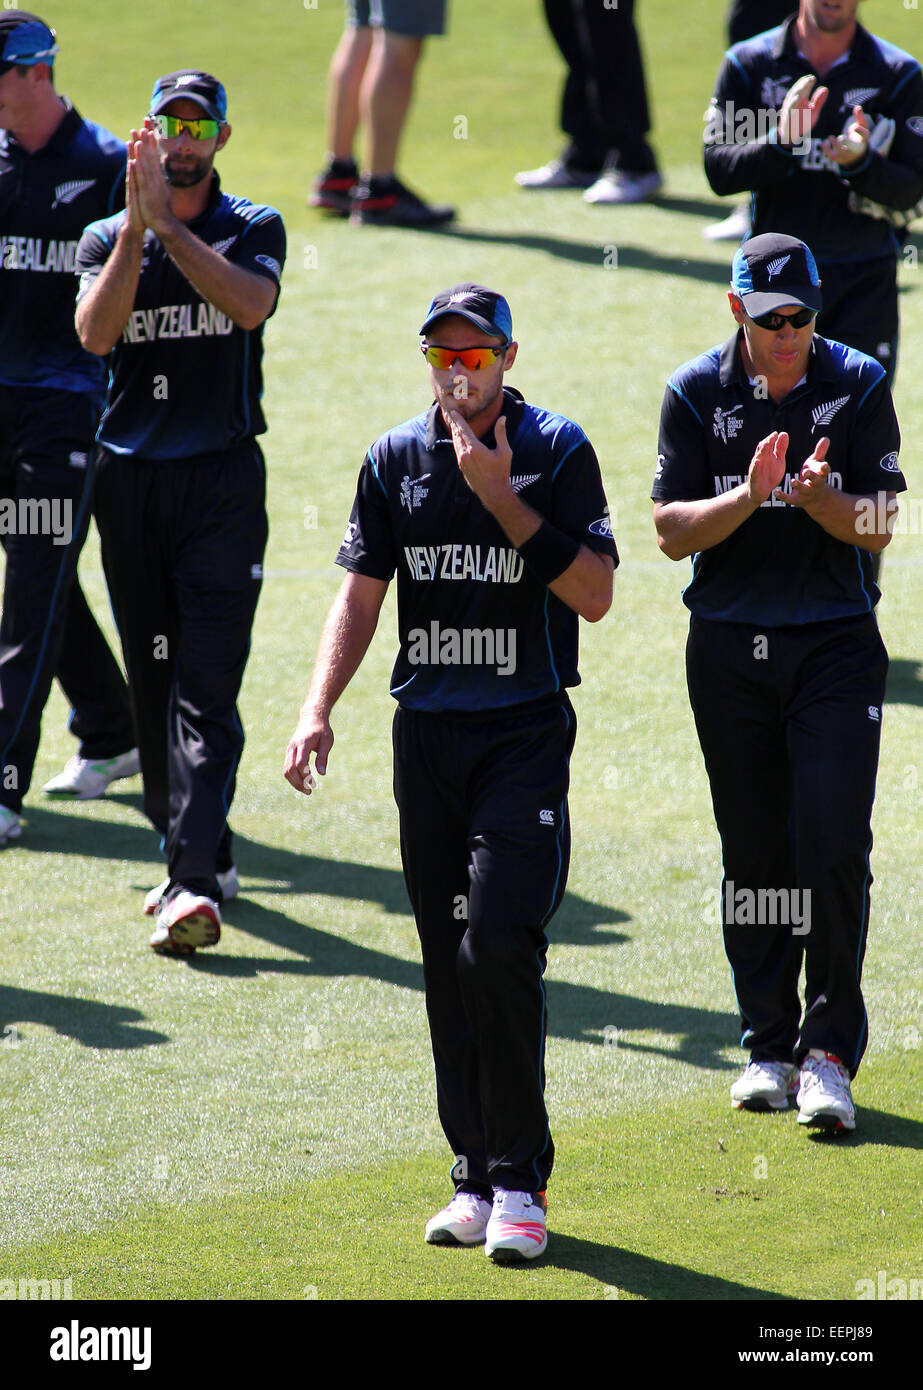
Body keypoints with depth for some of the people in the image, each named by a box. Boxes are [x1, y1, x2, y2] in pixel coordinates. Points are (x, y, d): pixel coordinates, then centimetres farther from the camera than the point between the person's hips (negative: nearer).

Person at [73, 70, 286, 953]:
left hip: (222, 477, -3)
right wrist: (136, 227, -20)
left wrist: (168, 223, -22)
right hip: (130, 474, 3)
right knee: (152, 679, 8)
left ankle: (194, 886, -21)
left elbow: (249, 303, -18)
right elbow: (95, 333, -10)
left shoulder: (254, 230, 5)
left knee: (207, 683, -12)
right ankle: (198, 854, 22)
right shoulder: (108, 238, 10)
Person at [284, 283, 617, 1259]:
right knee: (449, 964, 6)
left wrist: (504, 500, -16)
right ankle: (477, 1179, 13)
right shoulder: (396, 461, 10)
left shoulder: (558, 452, -2)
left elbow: (594, 595, -8)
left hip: (526, 731, -4)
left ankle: (519, 1180, -8)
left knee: (498, 945, -16)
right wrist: (318, 711, -1)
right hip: (426, 731, 4)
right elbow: (361, 593, 11)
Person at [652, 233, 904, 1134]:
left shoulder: (858, 386, -3)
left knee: (833, 841, -13)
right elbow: (672, 531, -5)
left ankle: (830, 1052, -7)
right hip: (729, 647, 1)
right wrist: (750, 496, -22)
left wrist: (819, 497, -26)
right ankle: (769, 1047, 18)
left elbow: (877, 526, -5)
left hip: (836, 645, -1)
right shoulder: (696, 394, -1)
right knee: (754, 853, 7)